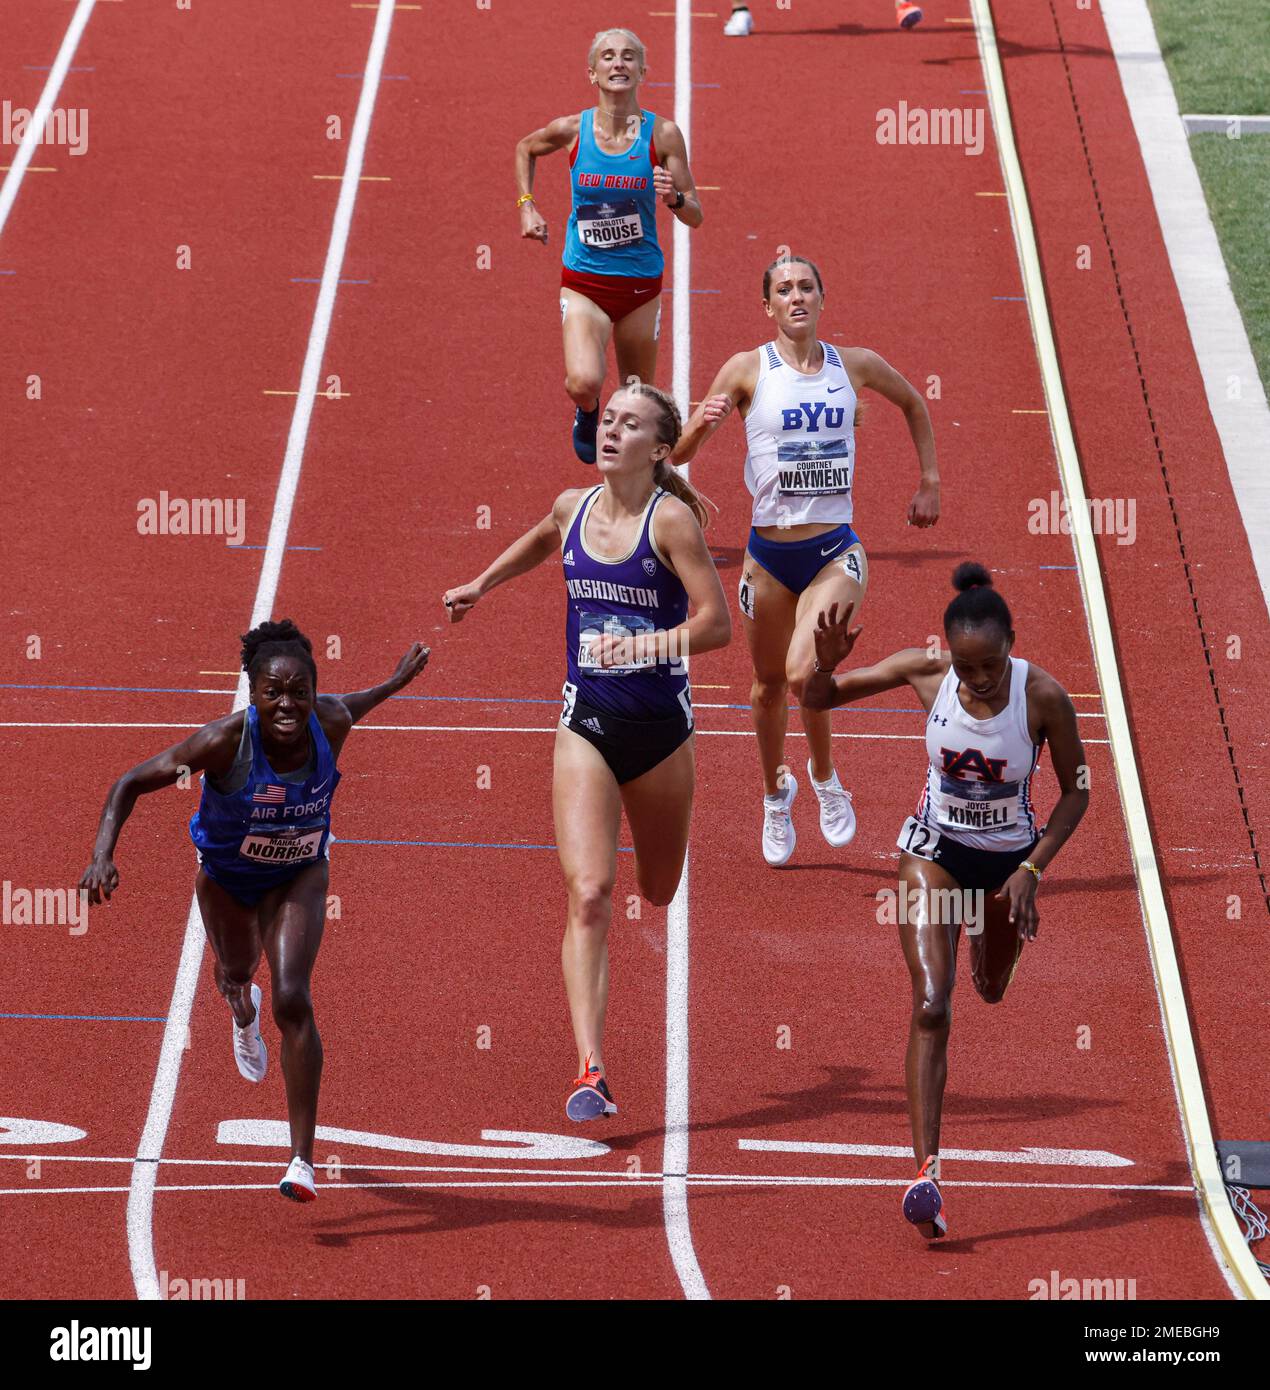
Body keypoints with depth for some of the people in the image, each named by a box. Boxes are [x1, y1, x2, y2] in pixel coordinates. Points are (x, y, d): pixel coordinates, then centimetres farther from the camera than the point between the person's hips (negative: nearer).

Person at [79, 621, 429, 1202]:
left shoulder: (331, 723, -28)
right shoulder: (227, 740, -37)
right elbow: (131, 784, -30)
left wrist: (395, 683, 15)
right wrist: (103, 855, -43)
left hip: (298, 876, 0)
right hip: (226, 875, 0)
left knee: (293, 1001, -18)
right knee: (237, 973, 29)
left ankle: (302, 1159, -15)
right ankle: (244, 1013, 72)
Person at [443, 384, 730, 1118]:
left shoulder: (672, 519, -10)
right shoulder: (573, 507, 4)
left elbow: (717, 621, -15)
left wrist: (646, 644, -26)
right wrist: (483, 584, 28)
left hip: (661, 725, -2)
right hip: (588, 723, 2)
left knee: (664, 894, 15)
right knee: (589, 895, -15)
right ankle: (591, 1073, -21)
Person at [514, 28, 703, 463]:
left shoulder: (663, 134, -8)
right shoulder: (572, 130, -6)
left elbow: (694, 216, -4)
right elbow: (525, 149, 18)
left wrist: (673, 198, -26)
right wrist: (526, 206, 7)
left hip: (640, 284, 1)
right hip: (583, 282, -1)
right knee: (583, 384, -23)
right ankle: (587, 413, 14)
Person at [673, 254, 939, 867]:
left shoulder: (855, 365, 3)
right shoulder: (749, 369, -3)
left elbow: (913, 404, 25)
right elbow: (679, 455, -4)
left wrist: (930, 484, 19)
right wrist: (701, 425, -26)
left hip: (836, 553, -1)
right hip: (769, 555, 1)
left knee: (804, 672, -21)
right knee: (769, 685, 13)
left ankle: (824, 774, 7)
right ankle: (776, 795, 39)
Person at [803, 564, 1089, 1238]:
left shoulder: (1044, 696, -25)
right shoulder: (926, 673, -22)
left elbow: (1075, 791, -10)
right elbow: (818, 699, -11)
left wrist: (1032, 870, -17)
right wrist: (826, 662, -33)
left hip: (1010, 857, 1)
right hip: (935, 851, -1)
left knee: (992, 991, 27)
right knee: (931, 1005, -18)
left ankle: (1002, 919, 67)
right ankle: (926, 1169, -22)